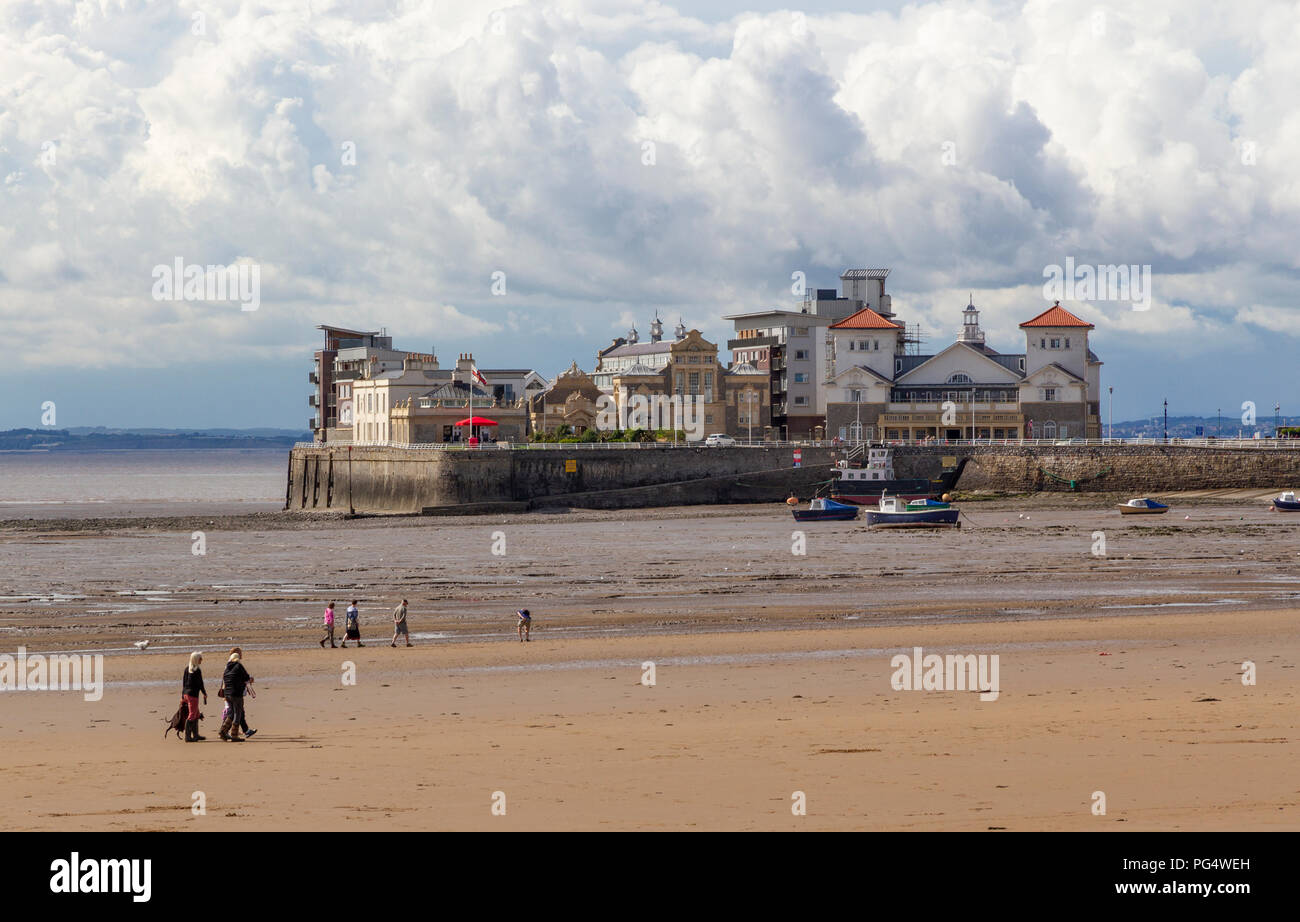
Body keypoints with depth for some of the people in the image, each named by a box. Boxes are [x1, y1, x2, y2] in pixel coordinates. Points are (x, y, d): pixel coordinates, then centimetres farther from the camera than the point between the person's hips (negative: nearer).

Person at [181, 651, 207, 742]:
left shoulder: (187, 669, 10)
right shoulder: (197, 670, -14)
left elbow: (183, 682, 13)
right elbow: (200, 683, -11)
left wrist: (183, 696, 18)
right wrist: (204, 693, 3)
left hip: (186, 694, 8)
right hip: (193, 694, -8)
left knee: (196, 715, 18)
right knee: (192, 715, -5)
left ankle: (195, 735, 25)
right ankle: (188, 737, -7)